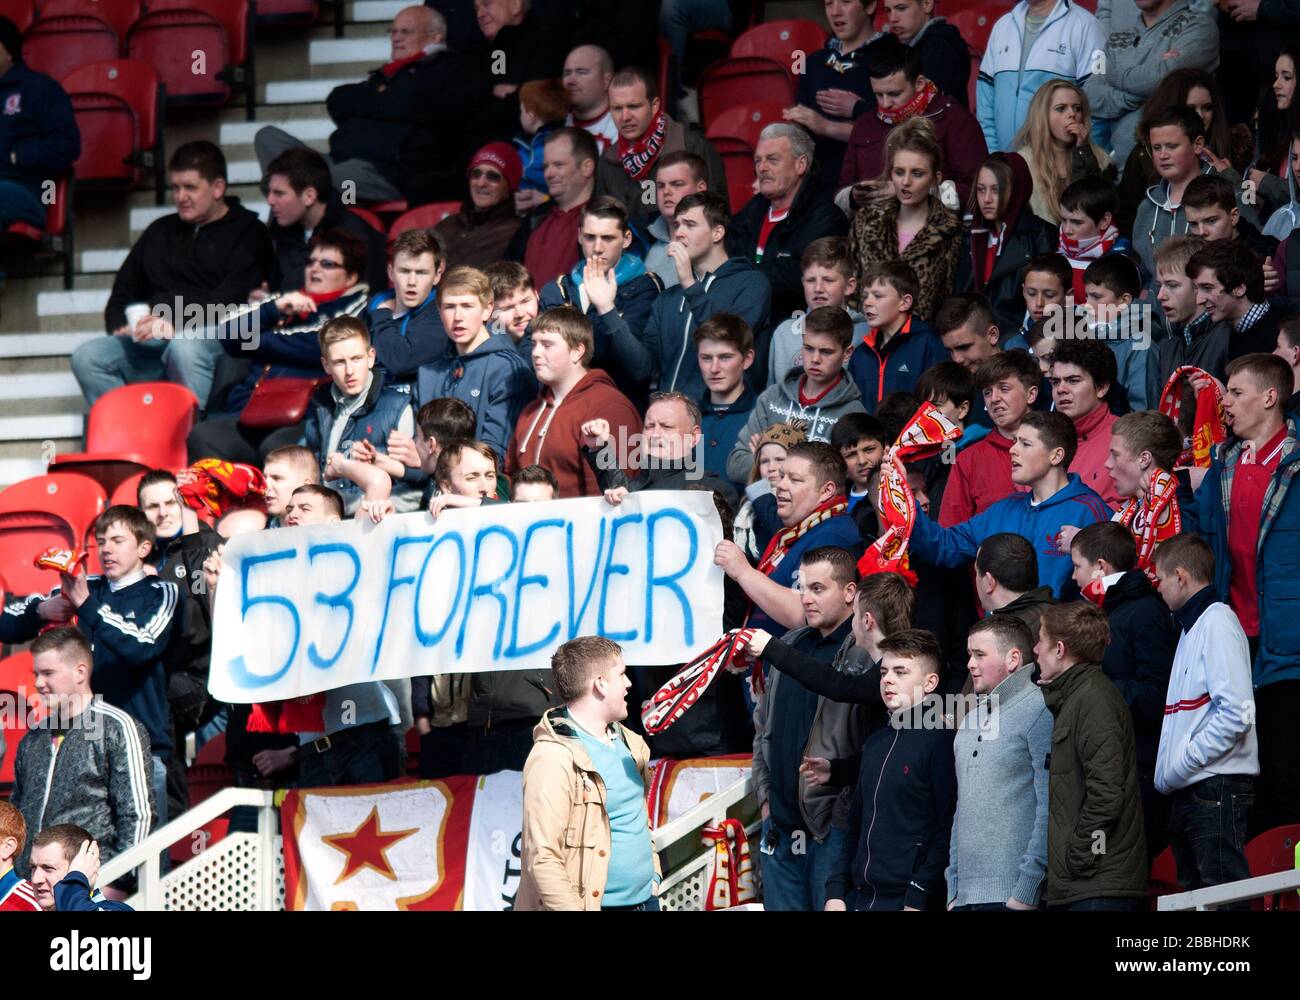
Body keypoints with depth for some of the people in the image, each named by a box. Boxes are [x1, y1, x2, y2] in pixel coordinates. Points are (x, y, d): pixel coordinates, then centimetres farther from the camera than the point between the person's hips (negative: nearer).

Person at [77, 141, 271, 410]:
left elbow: (232, 300, -8)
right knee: (87, 357, -20)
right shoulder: (161, 231, 29)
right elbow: (123, 290, 32)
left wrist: (177, 324, -21)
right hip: (149, 344, 6)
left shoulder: (247, 233, 8)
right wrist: (120, 324, 8)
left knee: (185, 346, -40)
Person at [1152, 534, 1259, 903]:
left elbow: (1235, 713, -18)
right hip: (1188, 791, 10)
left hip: (1217, 785, -10)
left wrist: (1180, 766, -15)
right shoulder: (1190, 627, 21)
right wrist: (1169, 773, 12)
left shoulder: (1217, 622, -9)